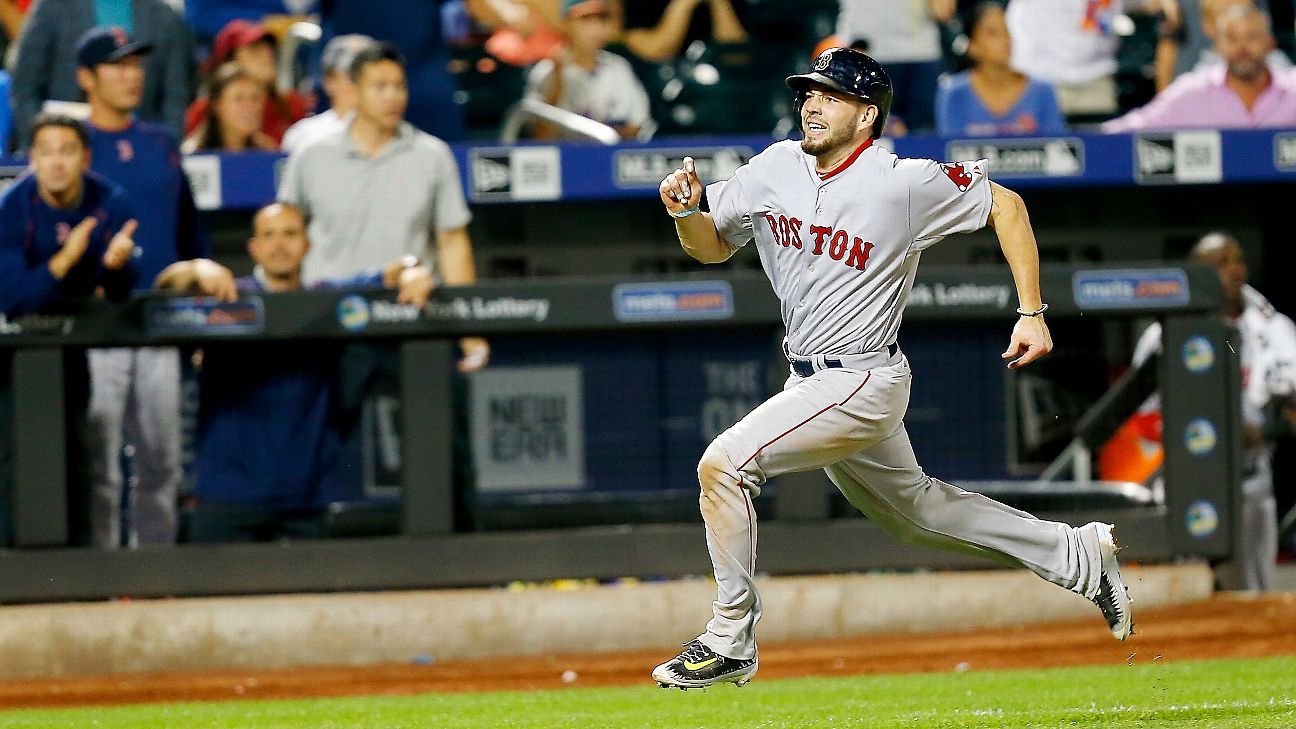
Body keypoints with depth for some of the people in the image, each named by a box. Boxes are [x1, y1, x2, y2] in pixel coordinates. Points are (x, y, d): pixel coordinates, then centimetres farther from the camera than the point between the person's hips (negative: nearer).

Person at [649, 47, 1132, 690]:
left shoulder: (905, 183, -17)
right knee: (912, 509, 23)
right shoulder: (775, 169, 0)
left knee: (724, 462, -20)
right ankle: (1079, 556, 38)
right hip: (811, 383, 8)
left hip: (862, 383, -8)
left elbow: (1006, 205, -5)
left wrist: (1031, 313, -8)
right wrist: (688, 209, -12)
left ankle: (729, 643, -9)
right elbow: (712, 246, 11)